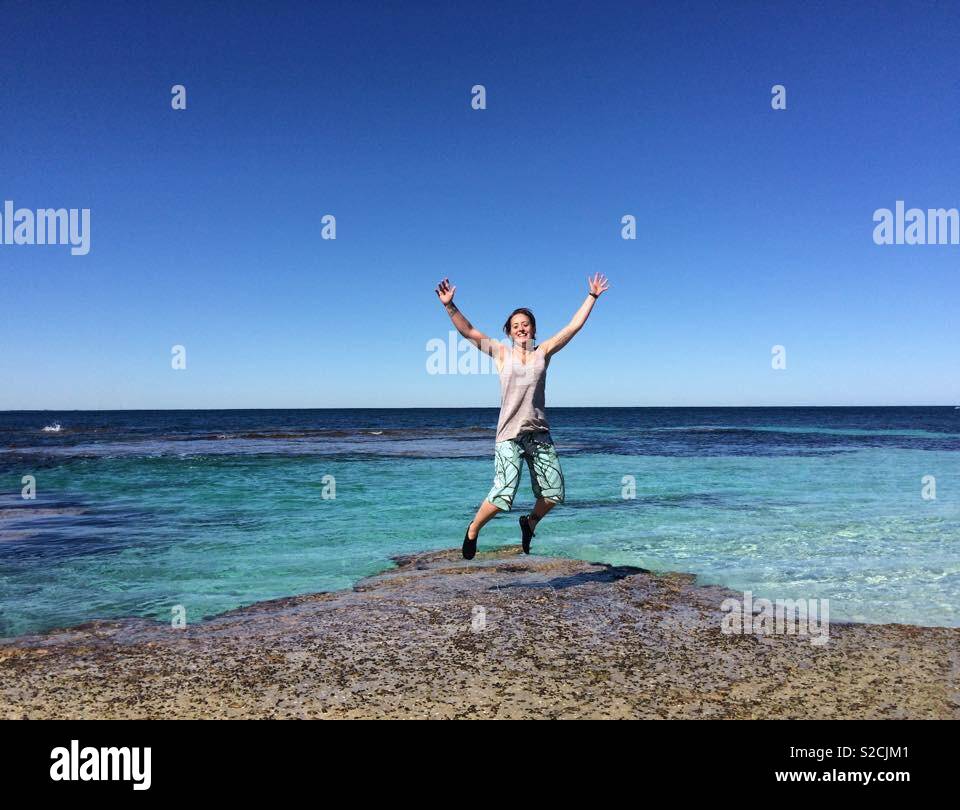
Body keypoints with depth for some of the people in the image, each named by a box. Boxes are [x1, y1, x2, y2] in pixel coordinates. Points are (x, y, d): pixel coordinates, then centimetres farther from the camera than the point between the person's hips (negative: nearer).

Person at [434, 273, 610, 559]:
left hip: (539, 433, 4)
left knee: (554, 492, 4)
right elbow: (467, 331, -2)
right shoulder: (501, 352, 4)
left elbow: (574, 326, 11)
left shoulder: (543, 352, 9)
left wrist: (592, 296, 13)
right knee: (503, 494, -15)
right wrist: (450, 306, -13)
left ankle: (530, 521, 35)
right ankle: (473, 530, 12)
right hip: (509, 435, -3)